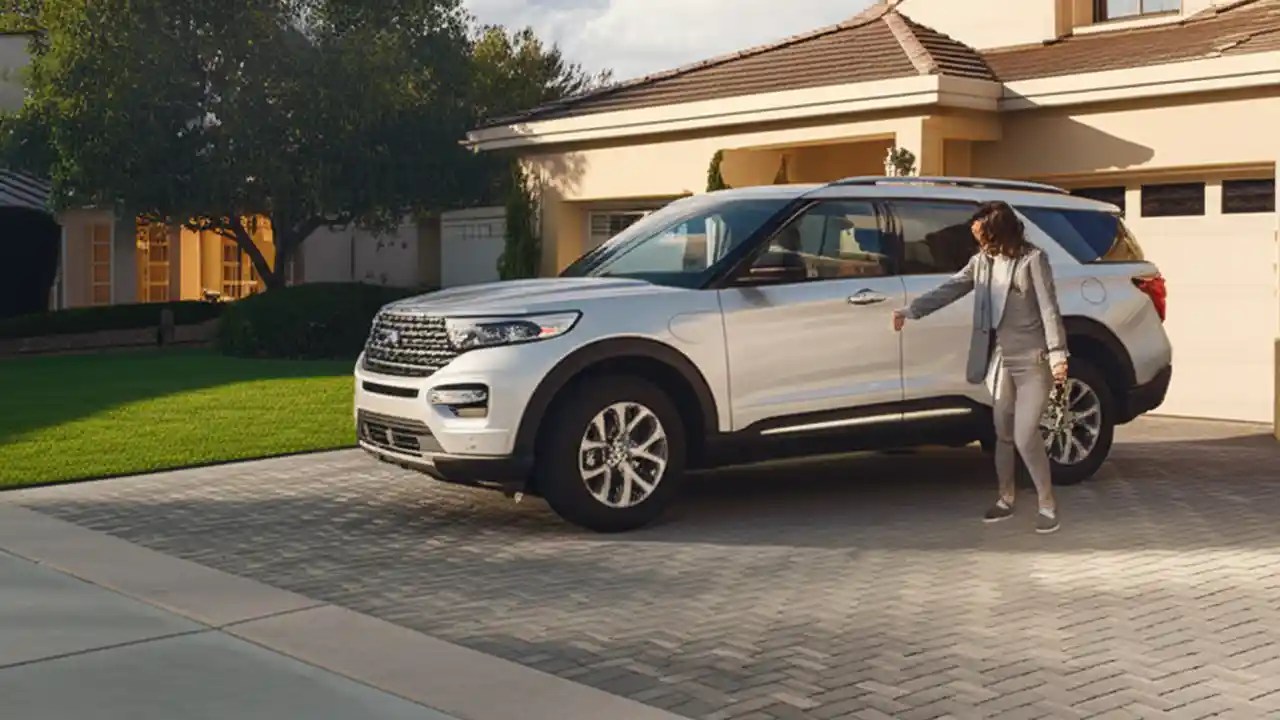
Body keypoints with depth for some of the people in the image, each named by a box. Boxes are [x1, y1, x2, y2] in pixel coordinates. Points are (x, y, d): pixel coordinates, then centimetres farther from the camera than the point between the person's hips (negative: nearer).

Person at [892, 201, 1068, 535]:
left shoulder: (1033, 259, -9)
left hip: (1032, 360, -6)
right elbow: (949, 289, 7)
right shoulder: (982, 261, 8)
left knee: (1026, 437, -10)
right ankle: (1005, 500, 27)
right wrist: (911, 310, -1)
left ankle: (1047, 505, 5)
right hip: (999, 359, 6)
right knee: (1003, 434, 13)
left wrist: (1057, 354, -19)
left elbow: (1048, 308, -13)